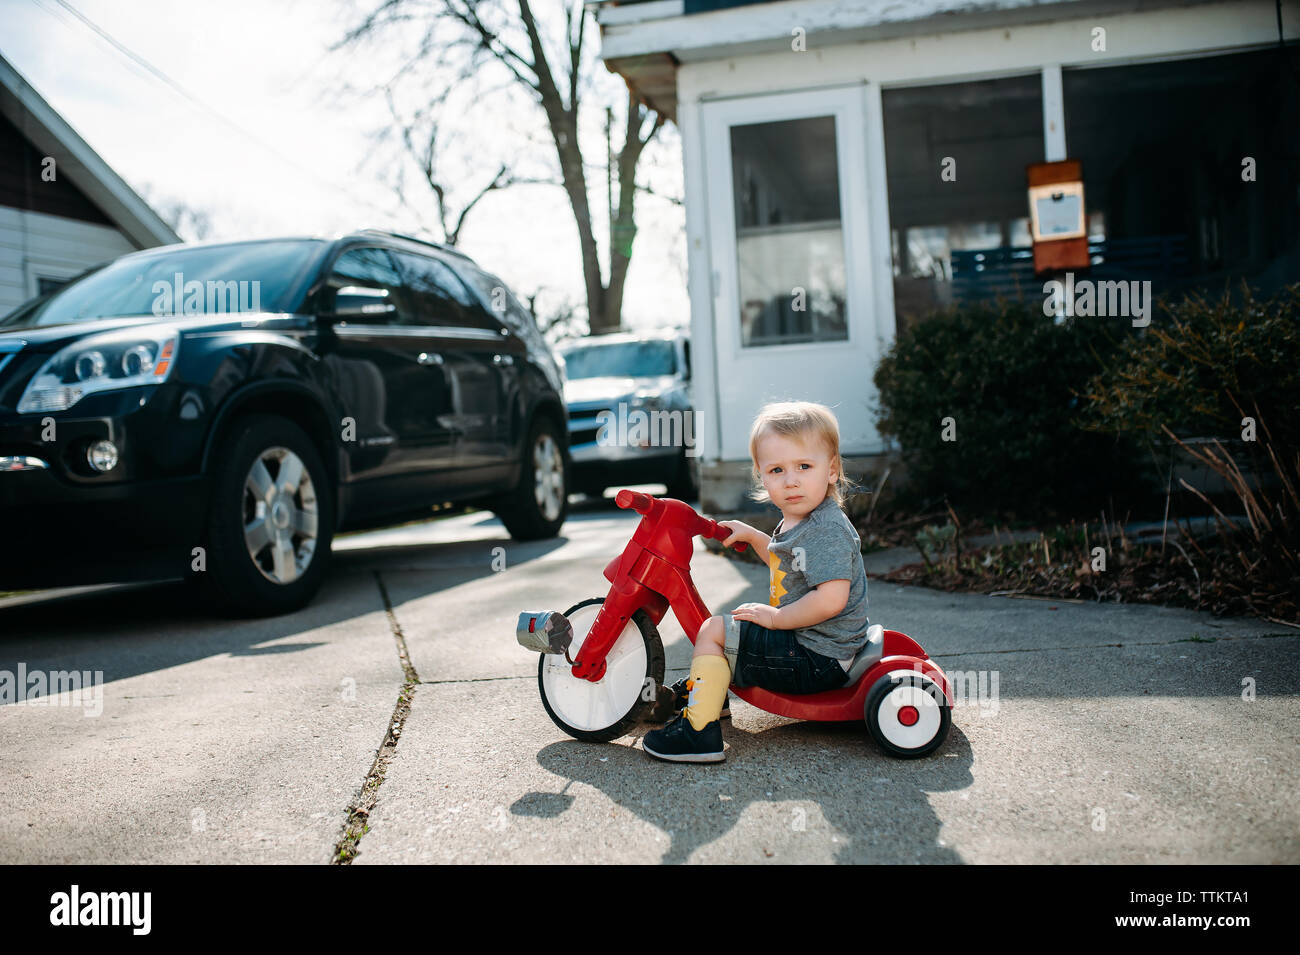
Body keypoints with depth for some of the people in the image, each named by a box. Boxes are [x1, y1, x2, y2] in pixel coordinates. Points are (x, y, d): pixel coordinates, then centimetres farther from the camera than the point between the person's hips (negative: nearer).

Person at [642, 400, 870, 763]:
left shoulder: (829, 528, -22)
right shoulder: (797, 521, 9)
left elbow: (831, 598, -32)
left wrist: (775, 617, -21)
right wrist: (751, 535, 23)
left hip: (818, 658, -11)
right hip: (804, 641, 11)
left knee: (713, 631, -11)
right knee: (730, 623, 27)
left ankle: (700, 730, -9)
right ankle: (706, 688, 43)